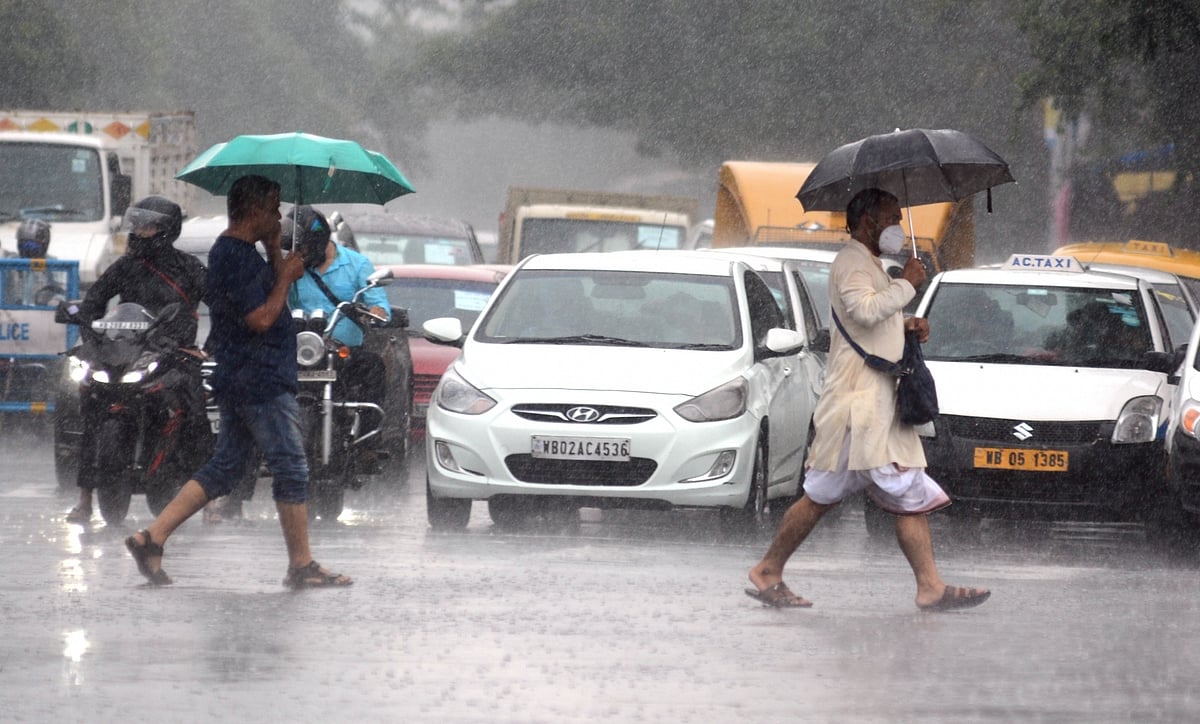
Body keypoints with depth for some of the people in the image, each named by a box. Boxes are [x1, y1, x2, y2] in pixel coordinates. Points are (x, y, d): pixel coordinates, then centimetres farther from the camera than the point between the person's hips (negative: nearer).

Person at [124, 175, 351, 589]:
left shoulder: (237, 252, 16)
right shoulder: (235, 256, -16)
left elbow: (275, 298, 20)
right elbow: (260, 318, -21)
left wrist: (273, 247, 11)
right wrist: (286, 277, -10)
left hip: (240, 380, 10)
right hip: (260, 381, -10)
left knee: (224, 469, 11)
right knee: (291, 469, -5)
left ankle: (152, 537, 6)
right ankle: (302, 566, 0)